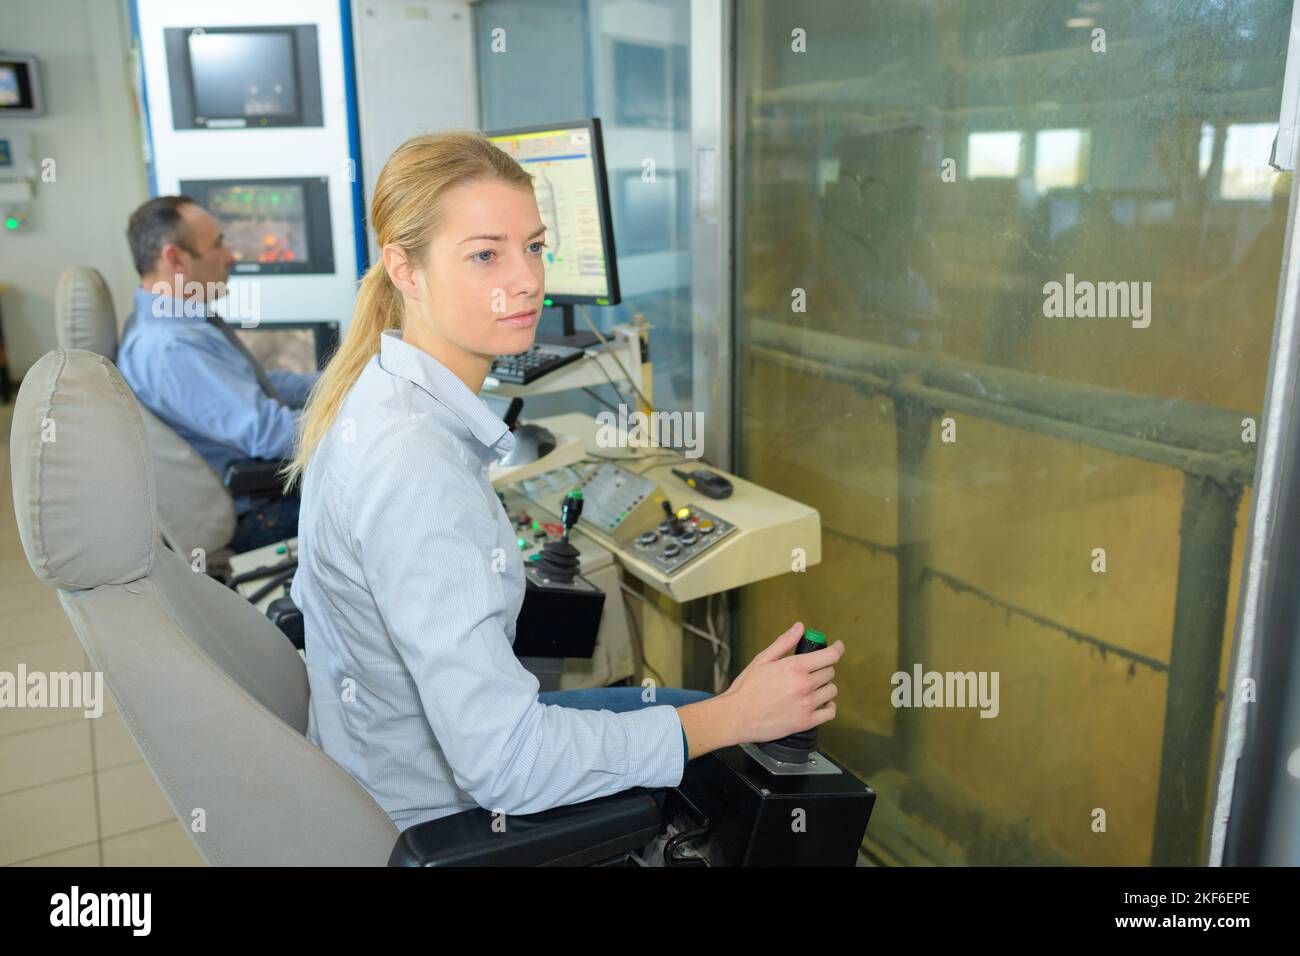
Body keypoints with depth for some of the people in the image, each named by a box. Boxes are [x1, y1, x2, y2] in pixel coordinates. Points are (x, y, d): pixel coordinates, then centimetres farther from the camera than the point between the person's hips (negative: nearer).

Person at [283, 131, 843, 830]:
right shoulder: (414, 468, -34)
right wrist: (734, 716, -25)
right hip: (435, 816, -8)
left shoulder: (375, 393, -3)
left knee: (696, 705, 21)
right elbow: (503, 765, -34)